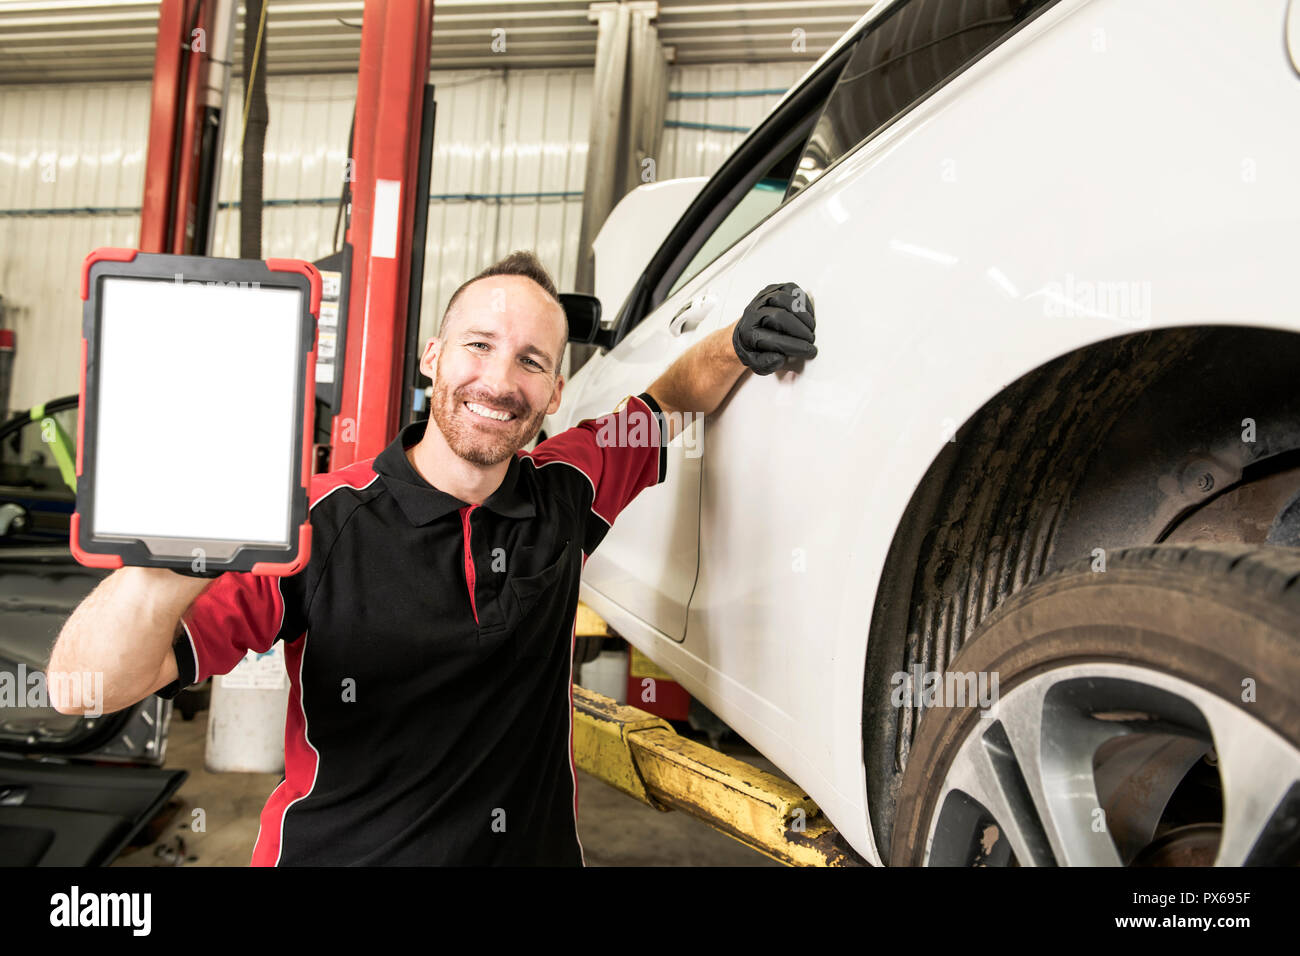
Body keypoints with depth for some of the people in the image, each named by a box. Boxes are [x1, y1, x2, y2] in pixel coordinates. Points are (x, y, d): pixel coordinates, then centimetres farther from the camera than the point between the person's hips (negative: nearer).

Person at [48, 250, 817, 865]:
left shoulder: (567, 493, -4)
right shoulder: (319, 524, -15)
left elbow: (674, 400, 14)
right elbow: (86, 685, -21)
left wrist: (740, 344, -6)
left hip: (537, 847, 2)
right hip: (340, 853, -1)